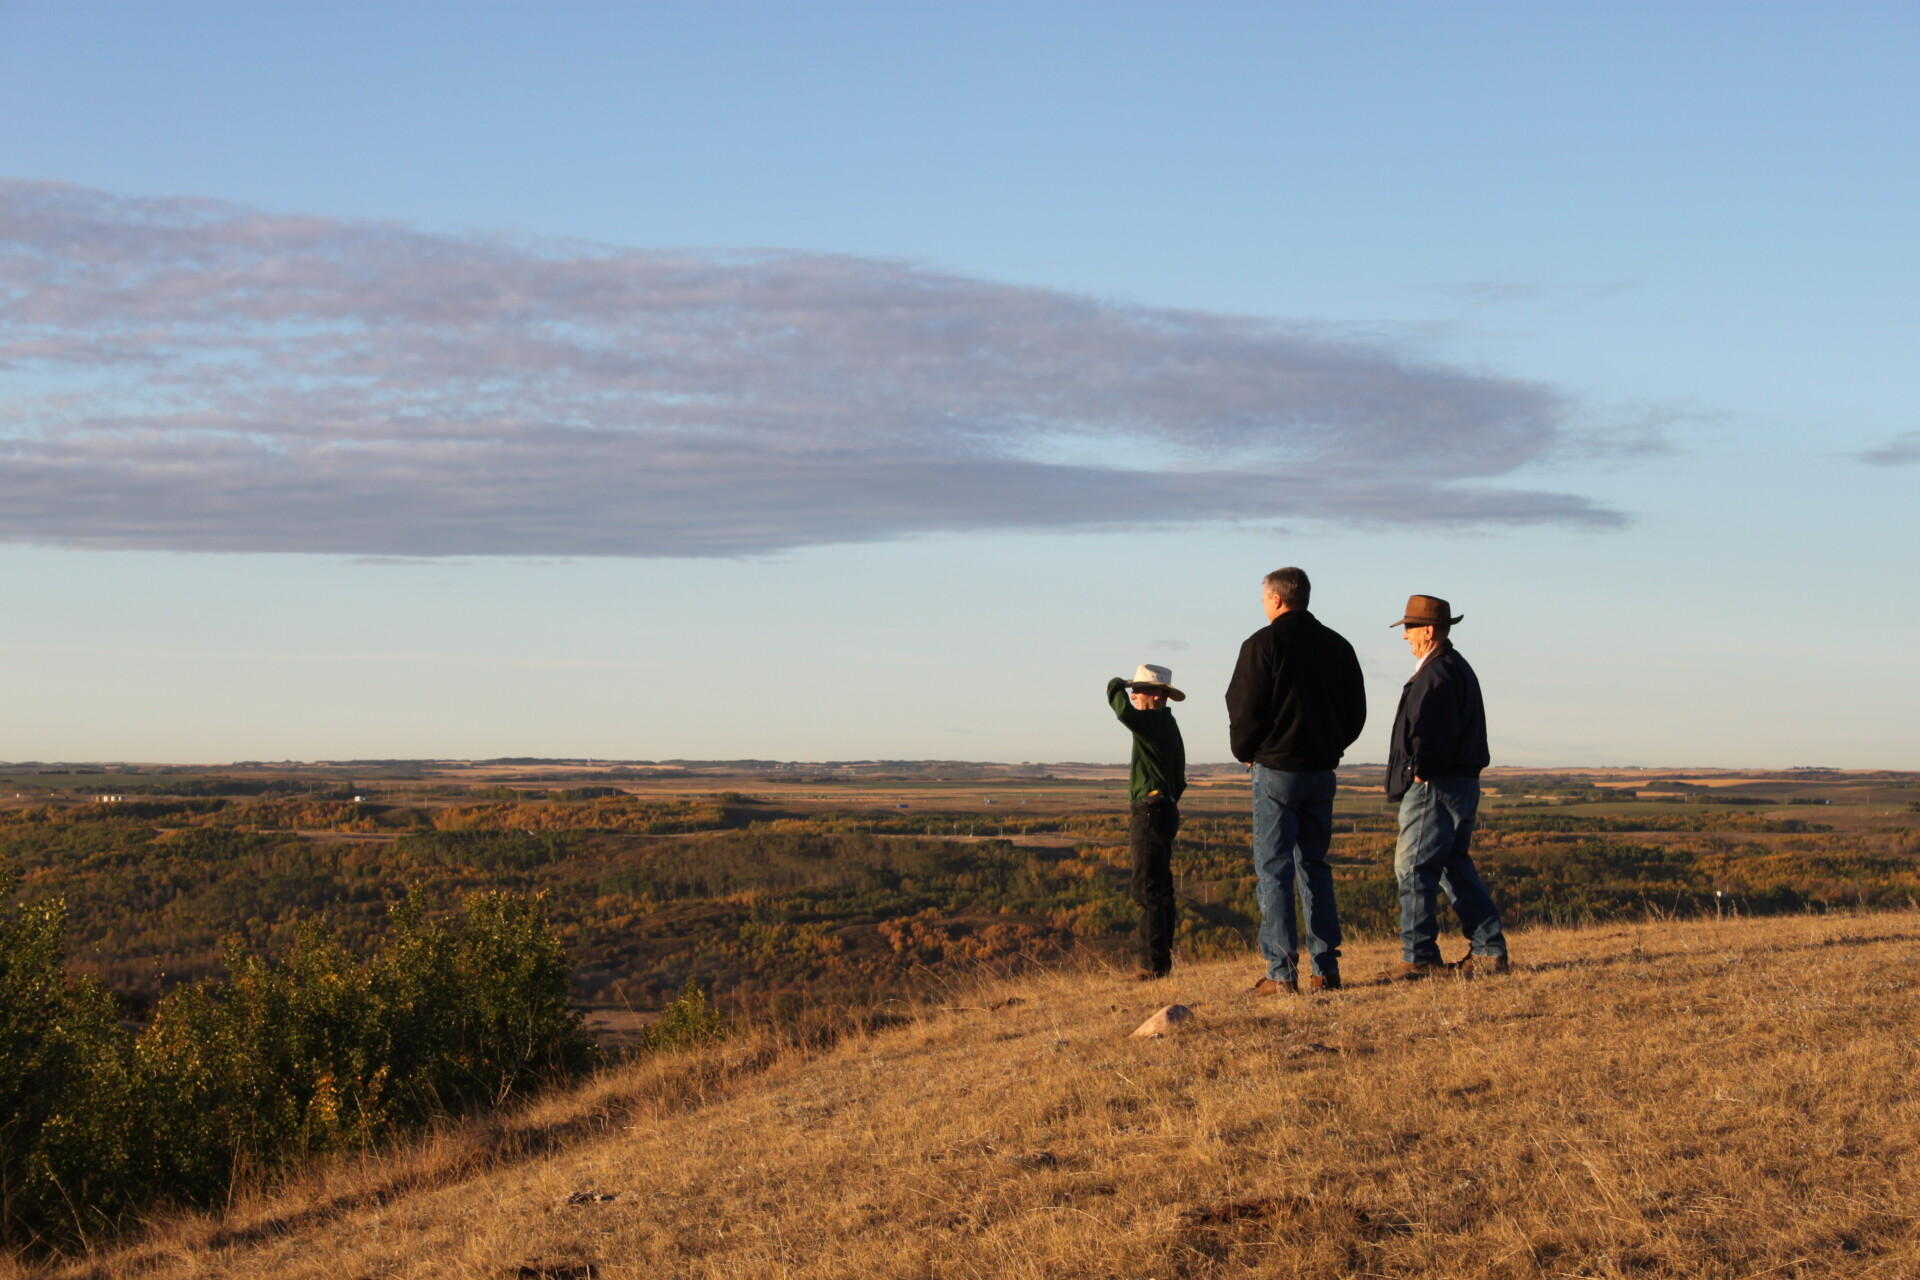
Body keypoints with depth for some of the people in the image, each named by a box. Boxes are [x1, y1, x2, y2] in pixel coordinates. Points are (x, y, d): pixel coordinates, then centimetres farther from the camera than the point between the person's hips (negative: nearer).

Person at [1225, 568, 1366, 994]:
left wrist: (1245, 752, 6)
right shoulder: (1338, 646, 10)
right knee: (1315, 866, 12)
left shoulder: (1264, 643, -9)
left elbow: (1244, 707, -10)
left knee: (1274, 869, -3)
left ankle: (1282, 971, -8)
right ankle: (1326, 968, 8)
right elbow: (1356, 712, 13)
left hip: (1275, 767, -6)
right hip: (1322, 770, 6)